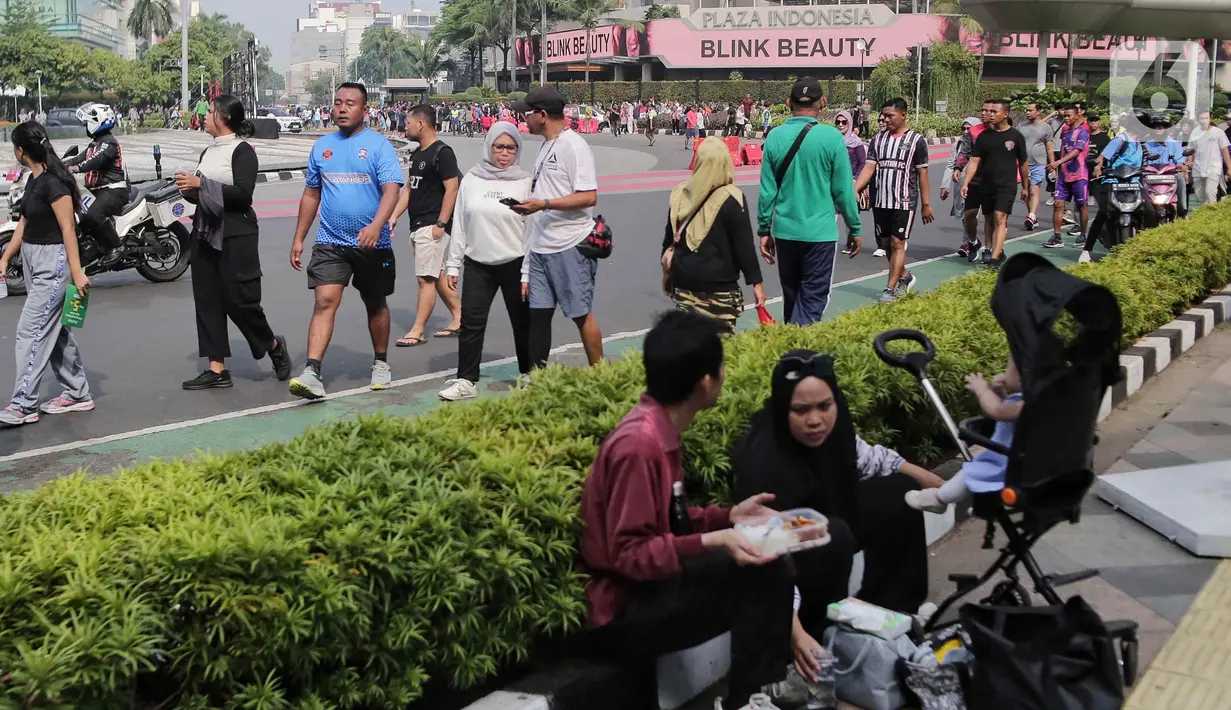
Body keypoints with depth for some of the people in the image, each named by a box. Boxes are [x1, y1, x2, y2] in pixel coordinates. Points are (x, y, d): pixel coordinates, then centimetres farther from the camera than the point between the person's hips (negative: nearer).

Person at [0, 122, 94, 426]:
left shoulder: (53, 182, -17)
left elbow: (68, 229, -19)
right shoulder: (34, 180, 11)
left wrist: (77, 272, -21)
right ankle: (77, 394, 22)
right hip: (33, 261, 10)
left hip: (53, 263, -10)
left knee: (31, 331, -9)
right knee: (52, 328, 13)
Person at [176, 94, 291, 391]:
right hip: (205, 233, 8)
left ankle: (274, 346, 18)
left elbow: (243, 193, -19)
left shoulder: (242, 151, -8)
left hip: (235, 236, -8)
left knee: (240, 300, -7)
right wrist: (190, 190, 1)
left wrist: (201, 184, -20)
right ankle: (217, 369, 6)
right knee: (207, 301, 4)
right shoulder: (208, 152, 17)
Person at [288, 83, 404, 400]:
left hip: (371, 244, -2)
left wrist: (376, 226, -34)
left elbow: (391, 190, -17)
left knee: (376, 304, 14)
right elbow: (311, 194, 15)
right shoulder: (321, 146, 8)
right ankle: (312, 373, -19)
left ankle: (381, 363, 32)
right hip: (330, 242, 2)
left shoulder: (379, 145, -5)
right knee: (324, 301, -13)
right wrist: (298, 239, 13)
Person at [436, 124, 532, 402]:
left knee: (522, 322, 10)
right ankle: (466, 381, 5)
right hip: (478, 264, 2)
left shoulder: (525, 182, -4)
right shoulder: (471, 180, 4)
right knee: (471, 322, -1)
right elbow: (459, 224, 8)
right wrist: (453, 264, 7)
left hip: (515, 264, -2)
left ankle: (528, 374, 28)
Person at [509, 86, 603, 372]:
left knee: (582, 314, -1)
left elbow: (589, 197, -19)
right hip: (540, 247, 9)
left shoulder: (573, 146, -12)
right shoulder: (545, 147, 16)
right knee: (538, 313, 10)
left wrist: (544, 204, -23)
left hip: (569, 247, -9)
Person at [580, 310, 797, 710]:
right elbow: (628, 554, -23)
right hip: (621, 613, -10)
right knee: (761, 570, -17)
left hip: (643, 588, 10)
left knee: (769, 566, 5)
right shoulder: (640, 445, -25)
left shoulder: (660, 430, 5)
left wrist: (728, 517, 4)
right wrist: (712, 541, -28)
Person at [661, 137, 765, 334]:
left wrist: (667, 271, 26)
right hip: (719, 287, -5)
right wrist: (756, 281, 0)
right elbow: (744, 245, -8)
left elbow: (670, 238, 14)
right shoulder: (731, 198, -11)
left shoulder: (680, 193, 3)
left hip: (684, 281, 5)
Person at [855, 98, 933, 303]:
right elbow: (869, 167, 2)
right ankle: (905, 277, 32)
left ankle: (890, 289, -4)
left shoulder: (916, 140, -3)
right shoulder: (878, 139, 8)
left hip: (904, 202, -5)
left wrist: (926, 204, -2)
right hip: (880, 201, 5)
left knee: (897, 243, -6)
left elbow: (922, 174, -1)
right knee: (885, 243, 11)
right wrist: (854, 190, -12)